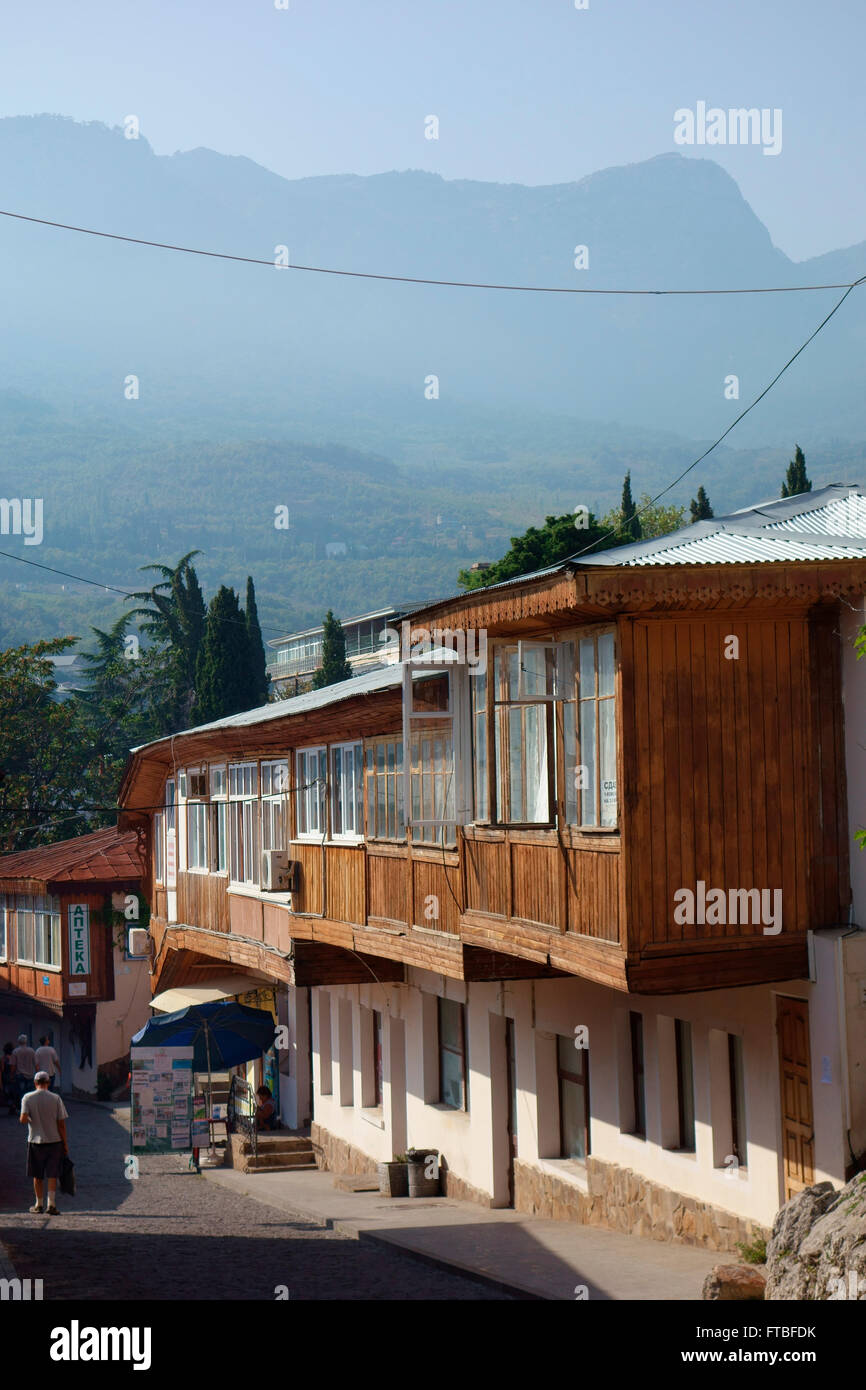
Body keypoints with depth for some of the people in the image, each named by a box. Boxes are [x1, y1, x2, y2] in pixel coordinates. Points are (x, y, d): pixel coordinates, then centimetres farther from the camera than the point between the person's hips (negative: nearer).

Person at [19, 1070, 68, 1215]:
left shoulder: (27, 1098, -4)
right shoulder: (55, 1098, -4)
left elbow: (23, 1119, -16)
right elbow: (61, 1123, -4)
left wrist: (28, 1120, 8)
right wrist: (65, 1144, 2)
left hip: (36, 1141, 1)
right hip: (54, 1140, -1)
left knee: (37, 1176, 12)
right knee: (52, 1175, 3)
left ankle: (39, 1205, 19)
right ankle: (51, 1204, -4)